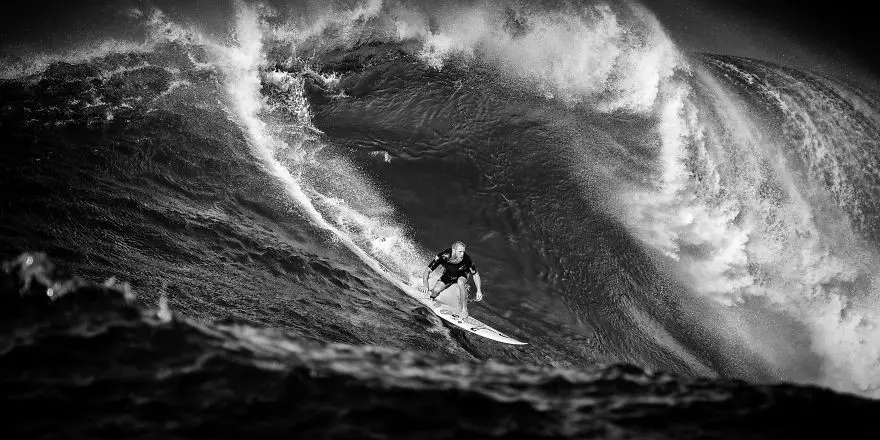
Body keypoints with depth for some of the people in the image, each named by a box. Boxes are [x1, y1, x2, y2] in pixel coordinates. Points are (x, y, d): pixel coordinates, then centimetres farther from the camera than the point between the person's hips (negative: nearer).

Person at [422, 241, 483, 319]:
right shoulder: (443, 257, -35)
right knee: (436, 290, -22)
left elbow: (475, 274, -18)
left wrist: (479, 290, -26)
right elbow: (427, 270, -30)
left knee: (460, 282, -35)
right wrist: (426, 285, -46)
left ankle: (464, 309, -21)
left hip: (462, 276, -1)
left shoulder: (466, 259, -33)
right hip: (447, 276, 1)